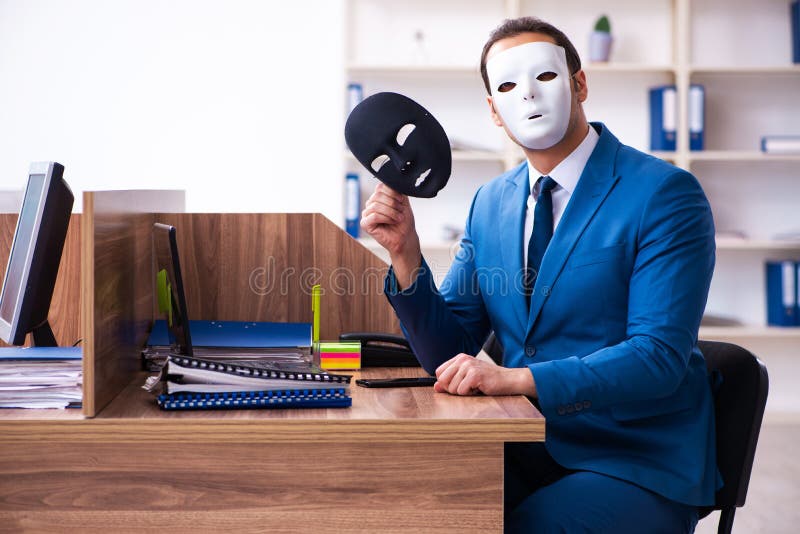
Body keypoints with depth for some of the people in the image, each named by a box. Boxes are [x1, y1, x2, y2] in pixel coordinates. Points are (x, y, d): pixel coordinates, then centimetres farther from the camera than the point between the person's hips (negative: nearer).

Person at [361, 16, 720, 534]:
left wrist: (513, 378, -31)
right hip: (525, 450, 5)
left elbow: (659, 355, -20)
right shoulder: (491, 202, 9)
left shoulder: (665, 194, -11)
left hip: (636, 466, -5)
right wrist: (406, 253, -9)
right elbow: (449, 354, 6)